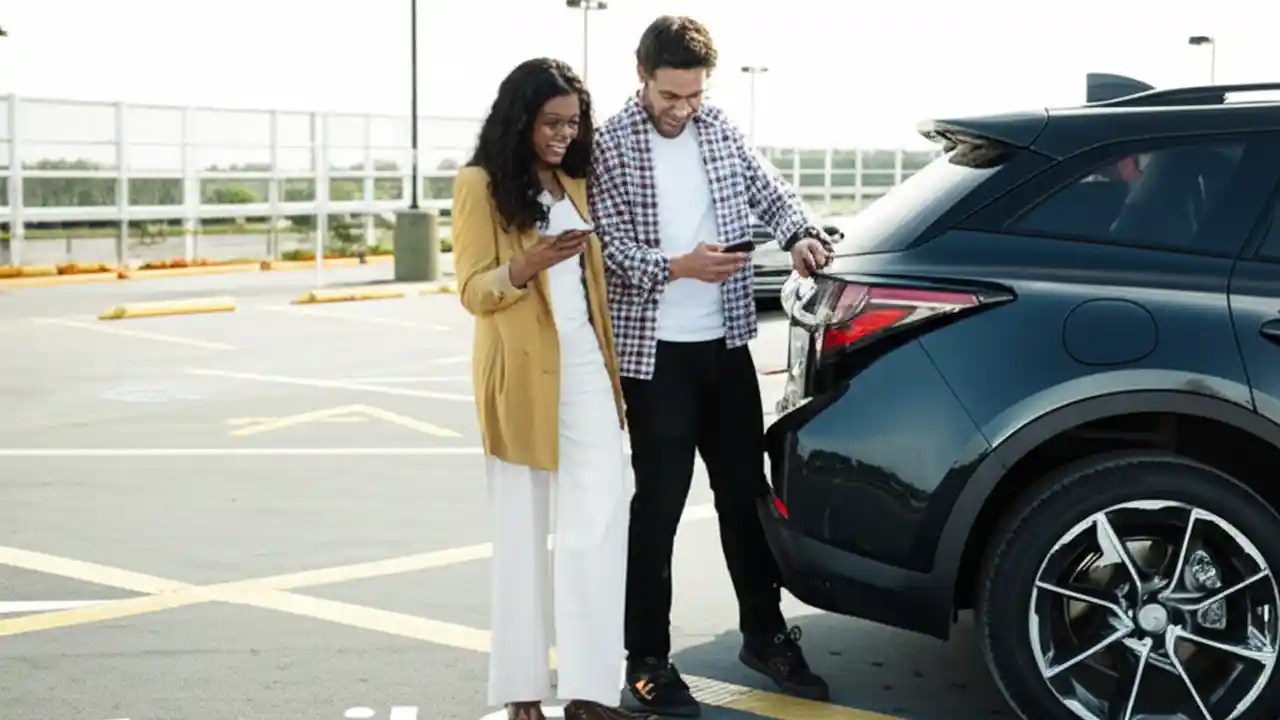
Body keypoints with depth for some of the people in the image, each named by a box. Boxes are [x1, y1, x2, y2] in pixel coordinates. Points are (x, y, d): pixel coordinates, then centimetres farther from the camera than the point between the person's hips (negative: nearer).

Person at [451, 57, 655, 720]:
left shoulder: (574, 184, 15)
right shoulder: (480, 184, -3)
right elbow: (472, 290, -8)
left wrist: (608, 359, 15)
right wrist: (525, 266, -27)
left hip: (585, 366, 5)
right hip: (521, 375, -5)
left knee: (600, 517, -6)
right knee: (523, 530, 1)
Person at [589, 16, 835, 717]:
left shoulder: (719, 129, 6)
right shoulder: (611, 144, -9)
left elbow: (767, 191, 14)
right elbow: (608, 247, -14)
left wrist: (800, 234, -7)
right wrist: (678, 268, -29)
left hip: (726, 344, 6)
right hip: (656, 352, -5)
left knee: (746, 492, 14)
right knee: (659, 506, -1)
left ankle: (765, 634, 29)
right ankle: (648, 661, 11)